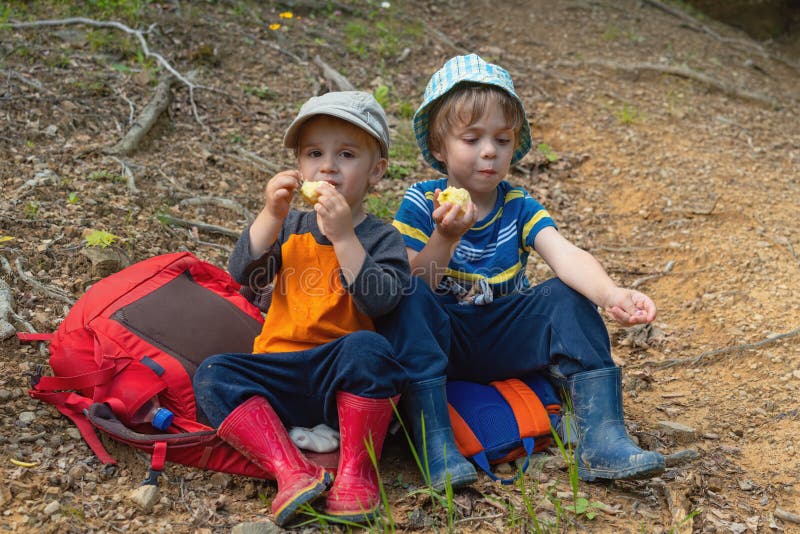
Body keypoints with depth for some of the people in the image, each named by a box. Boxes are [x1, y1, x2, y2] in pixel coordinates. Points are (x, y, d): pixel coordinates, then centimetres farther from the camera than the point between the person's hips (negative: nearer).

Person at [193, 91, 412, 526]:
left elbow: (379, 300, -17)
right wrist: (272, 216, -14)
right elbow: (244, 274, -2)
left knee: (367, 346, -35)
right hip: (283, 378, 4)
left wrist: (343, 236, -24)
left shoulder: (382, 238, 2)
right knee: (213, 375, -19)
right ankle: (293, 473, -30)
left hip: (348, 381, -3)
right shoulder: (290, 227, 14)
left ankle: (355, 473, -21)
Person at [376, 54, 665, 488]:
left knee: (569, 295, -18)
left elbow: (566, 255, -20)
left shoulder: (519, 208, -2)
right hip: (439, 340, -2)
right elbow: (410, 285, -15)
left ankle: (601, 439, -24)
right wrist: (445, 238, -33)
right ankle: (435, 444, -35)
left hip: (504, 344, 3)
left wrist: (610, 294, -41)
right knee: (408, 302, -31)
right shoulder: (421, 204, -7)